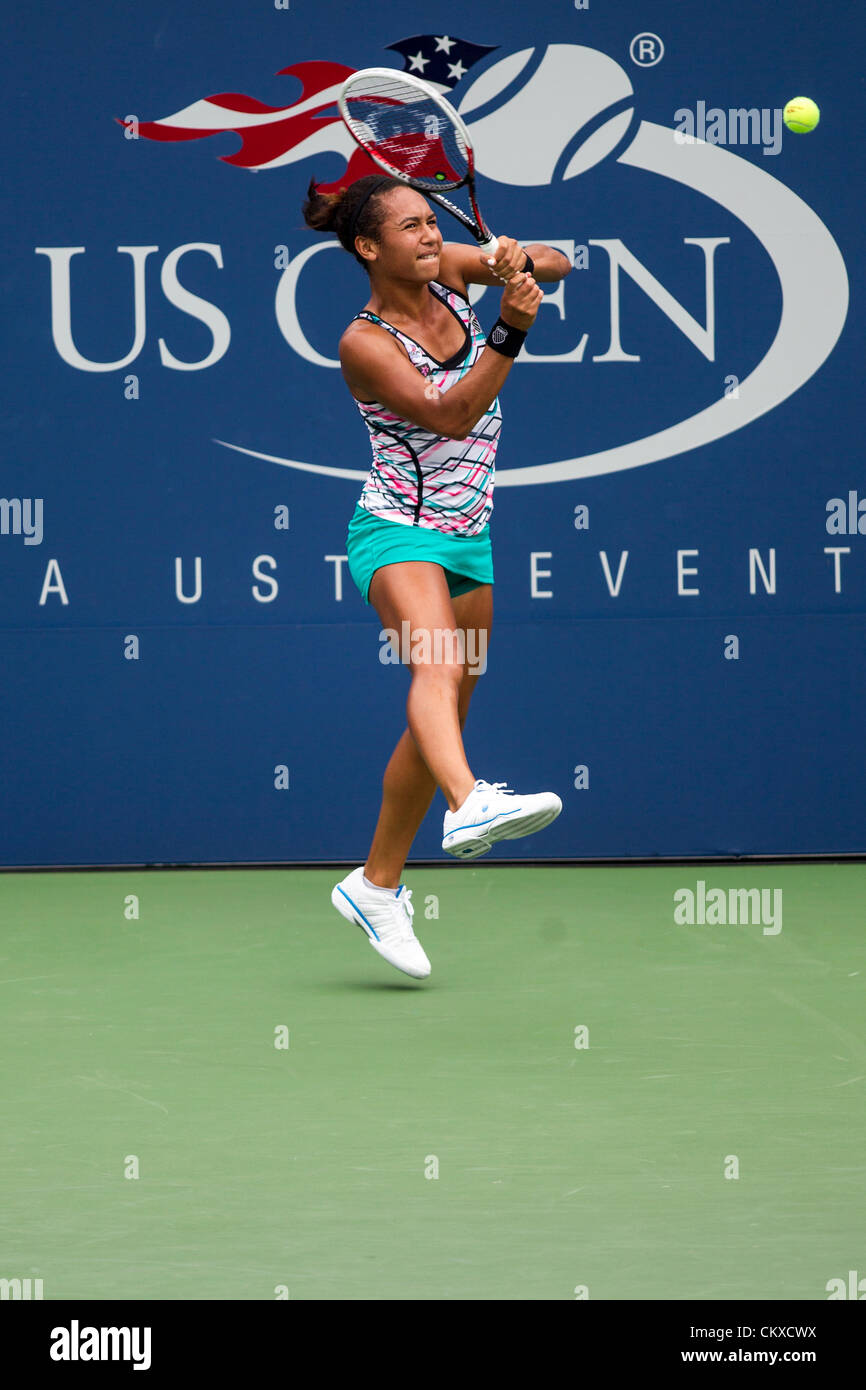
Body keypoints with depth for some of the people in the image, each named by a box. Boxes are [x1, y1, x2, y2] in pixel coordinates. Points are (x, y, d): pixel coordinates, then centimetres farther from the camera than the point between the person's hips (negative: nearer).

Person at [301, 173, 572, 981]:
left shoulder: (445, 269, 4)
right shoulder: (365, 344, -13)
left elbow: (558, 268, 4)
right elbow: (447, 413, -24)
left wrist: (523, 264, -18)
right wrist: (510, 330, -34)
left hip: (469, 537, 7)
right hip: (398, 530, -7)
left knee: (443, 713, 9)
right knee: (437, 661, -34)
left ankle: (376, 885, 22)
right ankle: (469, 804, -61)